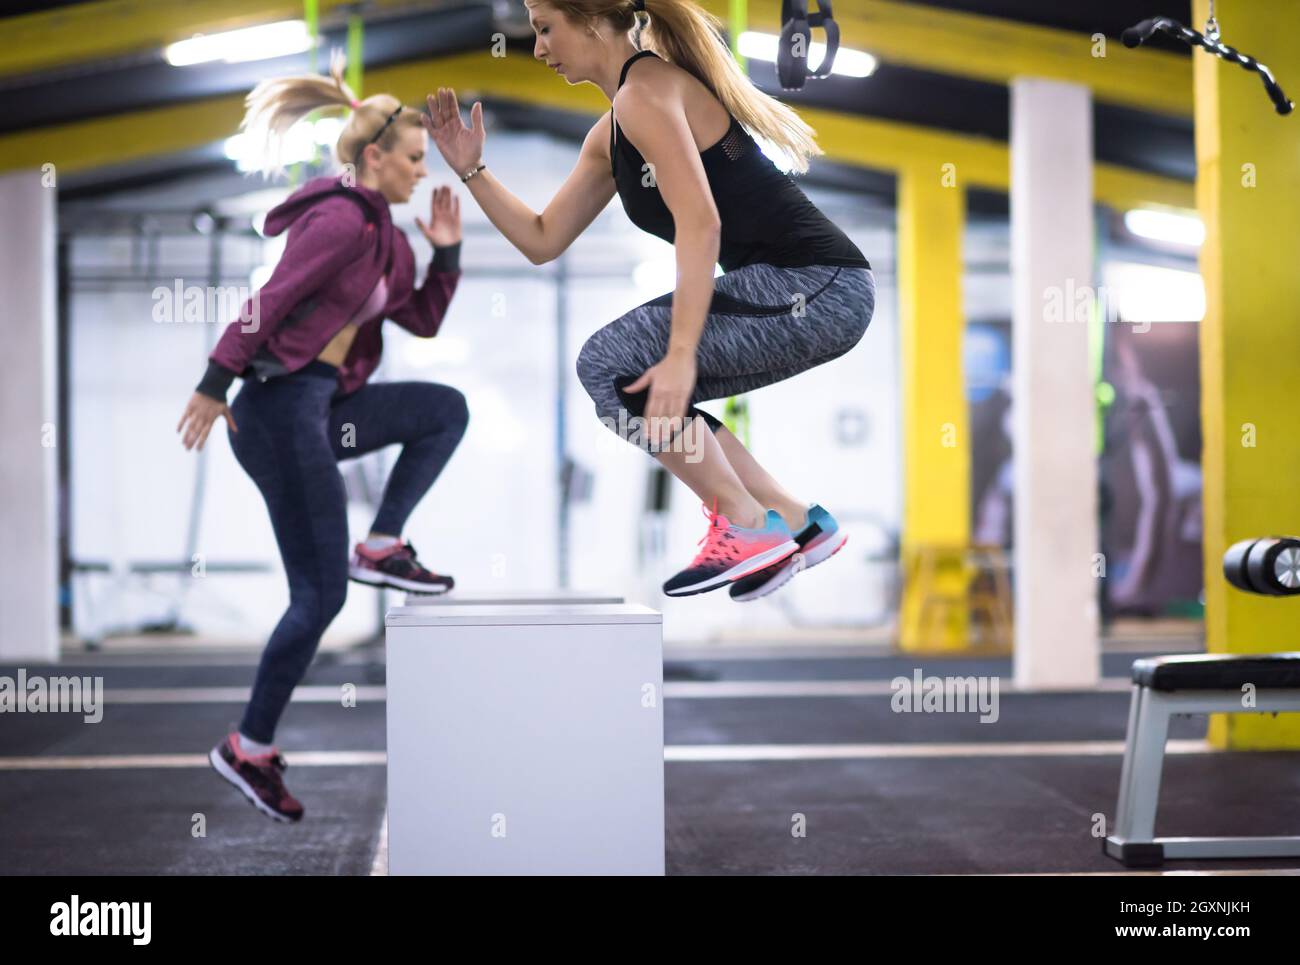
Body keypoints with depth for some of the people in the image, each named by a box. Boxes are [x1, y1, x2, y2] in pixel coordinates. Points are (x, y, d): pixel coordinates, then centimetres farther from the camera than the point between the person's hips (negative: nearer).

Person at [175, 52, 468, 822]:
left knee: (447, 410, 14)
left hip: (324, 404, 9)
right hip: (280, 409, -9)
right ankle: (250, 750, 3)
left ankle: (381, 548, 10)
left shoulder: (382, 233, 15)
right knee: (321, 593, -6)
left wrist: (447, 251, 7)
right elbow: (266, 303, -18)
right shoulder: (340, 220, -14)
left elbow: (423, 321, 19)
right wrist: (214, 386, -19)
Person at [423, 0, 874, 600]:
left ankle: (746, 528, -2)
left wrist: (680, 354, -27)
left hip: (817, 287, -10)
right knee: (651, 397, 15)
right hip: (796, 289, 10)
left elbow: (700, 222, -22)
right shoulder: (609, 137, 18)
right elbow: (542, 242, 24)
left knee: (610, 367, -11)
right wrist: (471, 170, 16)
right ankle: (797, 525, 16)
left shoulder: (646, 90, -11)